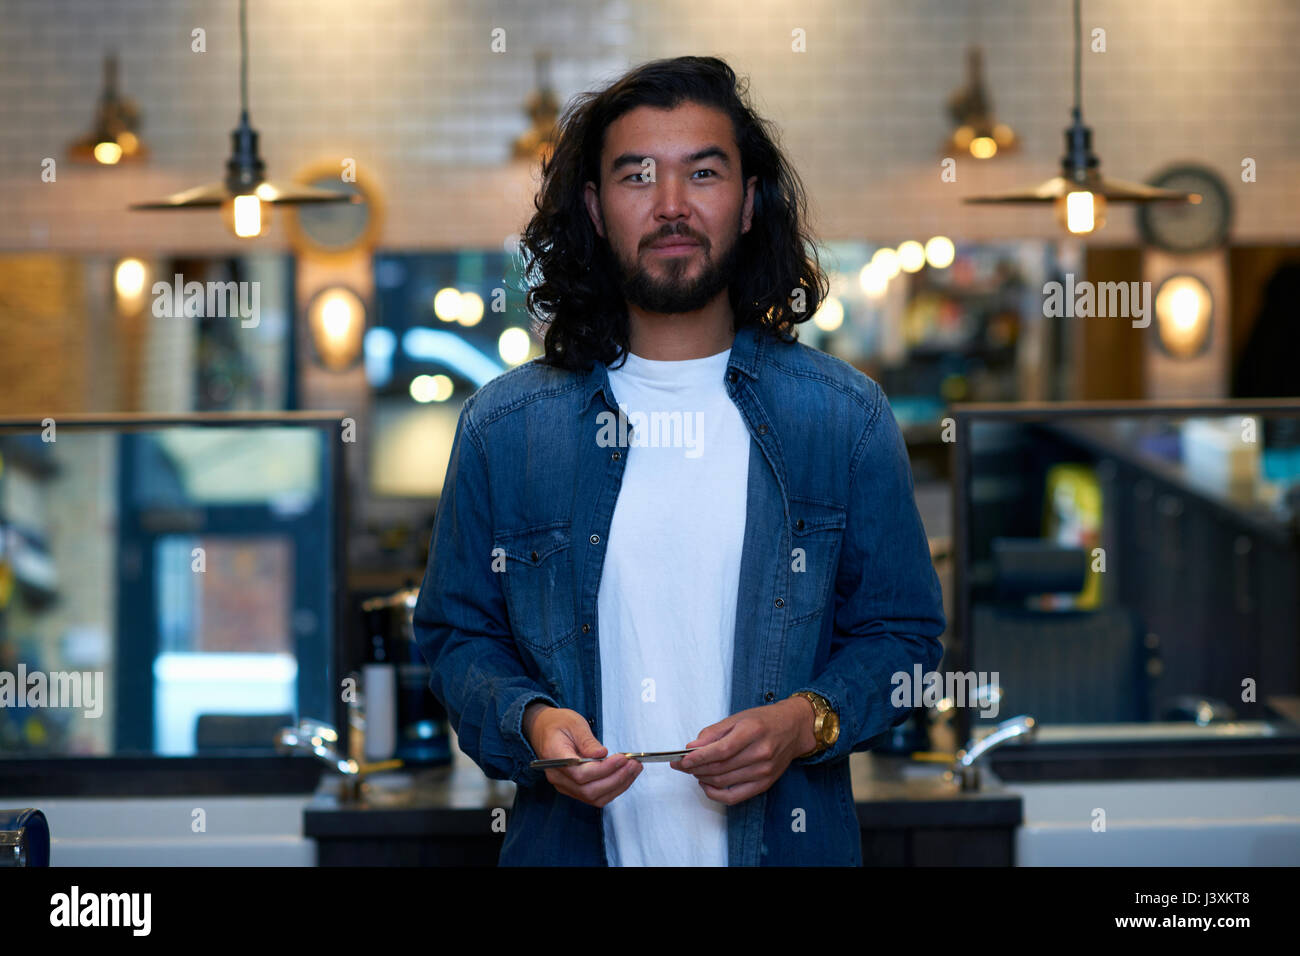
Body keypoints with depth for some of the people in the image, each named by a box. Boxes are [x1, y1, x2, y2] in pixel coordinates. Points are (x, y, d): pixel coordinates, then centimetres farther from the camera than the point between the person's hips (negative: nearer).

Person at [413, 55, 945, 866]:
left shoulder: (846, 419, -2)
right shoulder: (504, 426, -1)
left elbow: (902, 632, 3)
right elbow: (456, 634, 5)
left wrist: (808, 722, -15)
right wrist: (530, 722, -14)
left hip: (785, 838, 0)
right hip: (573, 839, 0)